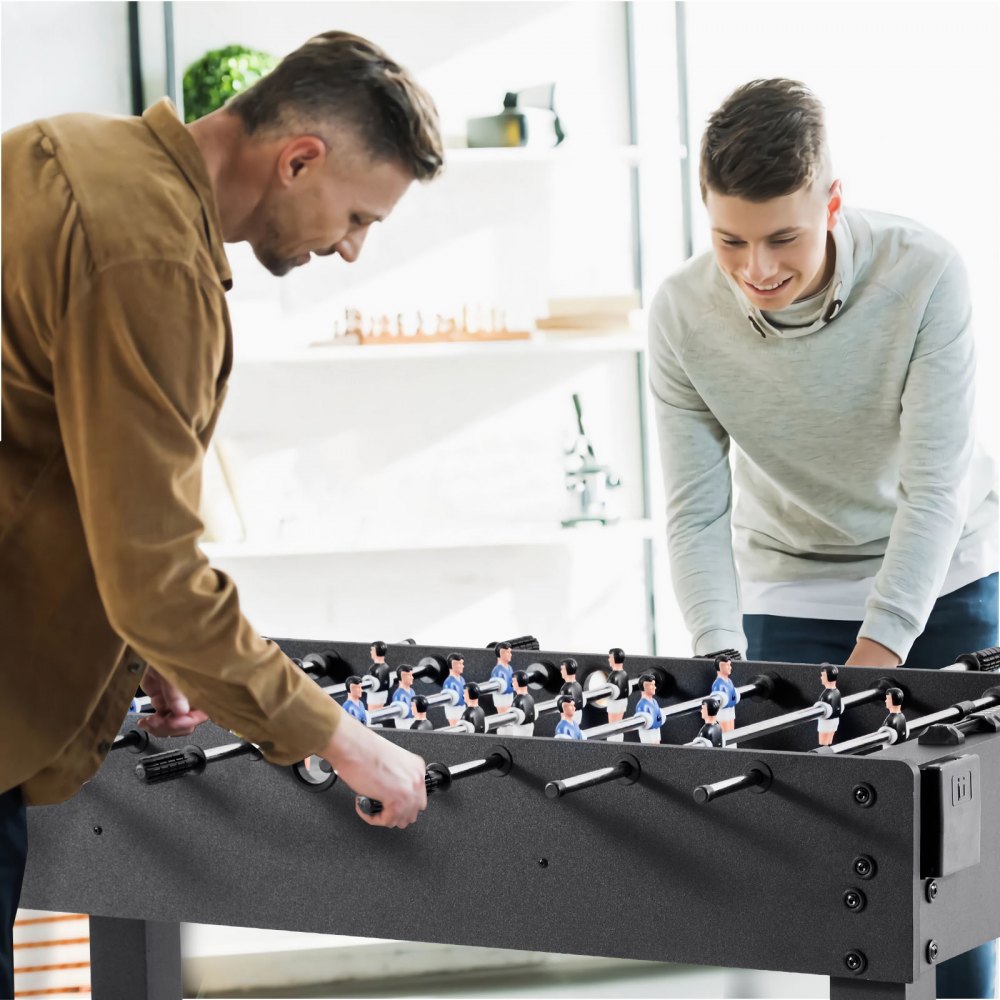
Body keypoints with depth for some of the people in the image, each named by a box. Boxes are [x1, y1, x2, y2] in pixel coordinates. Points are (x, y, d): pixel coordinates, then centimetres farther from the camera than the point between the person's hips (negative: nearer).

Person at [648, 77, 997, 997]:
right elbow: (697, 512, -15)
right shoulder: (683, 315, -19)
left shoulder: (924, 276, -26)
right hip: (792, 593, 1)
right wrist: (723, 662, -28)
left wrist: (878, 652, -33)